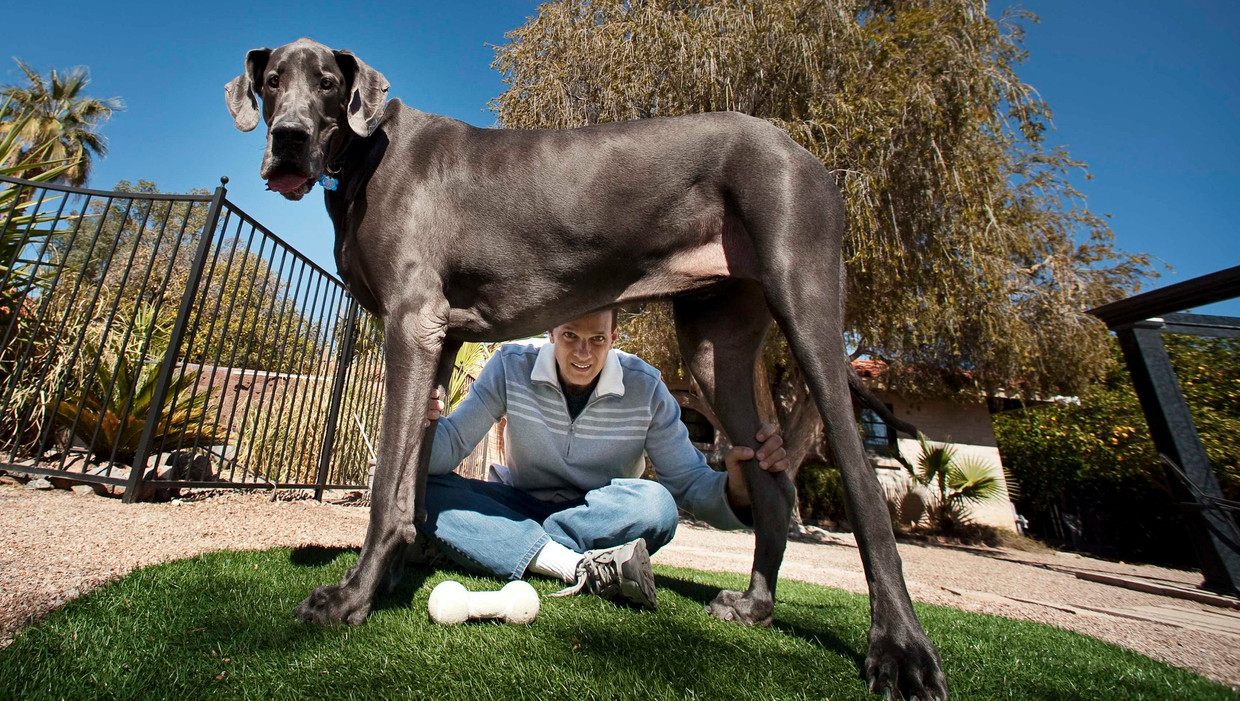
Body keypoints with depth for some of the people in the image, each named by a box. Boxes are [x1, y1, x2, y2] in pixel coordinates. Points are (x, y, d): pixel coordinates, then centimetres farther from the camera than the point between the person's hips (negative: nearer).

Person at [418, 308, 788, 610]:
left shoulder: (645, 387, -12)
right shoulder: (511, 366, -12)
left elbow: (689, 481, -12)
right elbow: (450, 446, -14)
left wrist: (736, 489, -35)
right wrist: (423, 425, -39)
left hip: (603, 521, 0)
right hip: (518, 509, 1)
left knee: (655, 504, -33)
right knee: (428, 491, -26)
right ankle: (582, 569, -32)